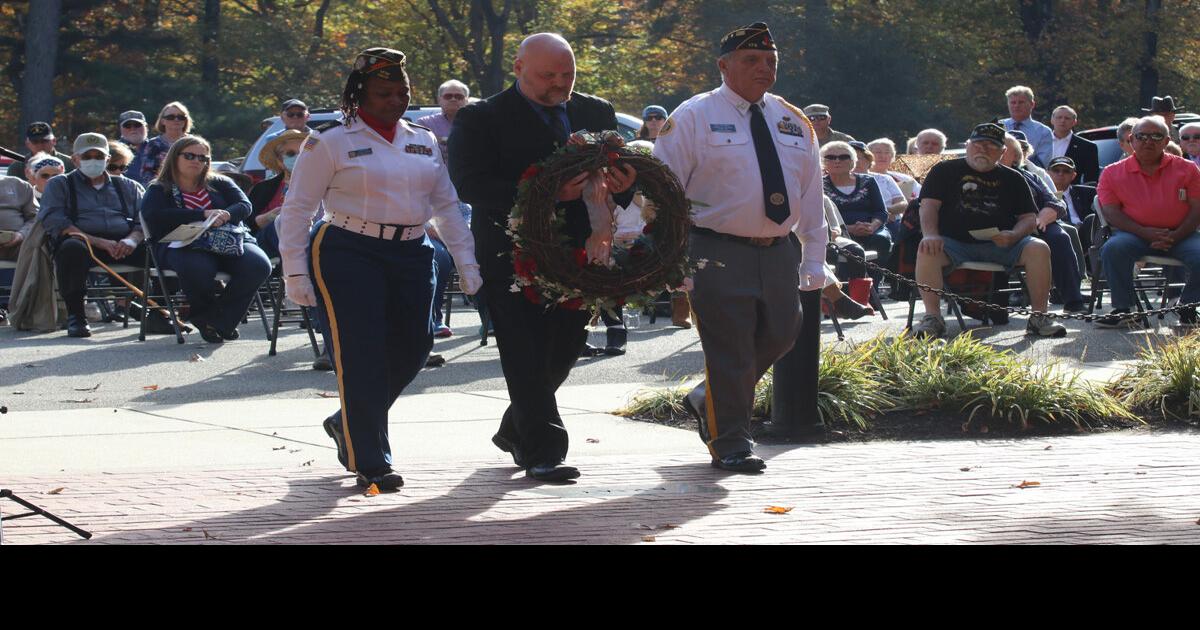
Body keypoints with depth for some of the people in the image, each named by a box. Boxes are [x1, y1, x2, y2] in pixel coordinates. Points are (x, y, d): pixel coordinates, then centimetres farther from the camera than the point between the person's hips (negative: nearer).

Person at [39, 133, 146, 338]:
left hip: (125, 244, 2)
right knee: (72, 247, -39)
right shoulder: (59, 185, 16)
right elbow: (54, 221, -2)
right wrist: (100, 242, -15)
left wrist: (132, 240, -13)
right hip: (85, 241, -2)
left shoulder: (127, 186, 26)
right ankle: (75, 316, -27)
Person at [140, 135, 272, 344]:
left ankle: (218, 319, -13)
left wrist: (226, 215, -18)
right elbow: (155, 217, -10)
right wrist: (203, 215, -16)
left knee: (259, 266, -29)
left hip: (229, 240, 4)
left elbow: (245, 206, 8)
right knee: (198, 269, -41)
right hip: (184, 246, -3)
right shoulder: (158, 191, 12)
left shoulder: (219, 183, 23)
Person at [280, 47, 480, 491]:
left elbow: (447, 206, 18)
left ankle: (347, 424, 27)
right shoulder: (330, 142, -2)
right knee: (361, 353, -9)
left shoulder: (423, 142, 14)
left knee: (412, 346, 3)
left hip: (411, 255, 6)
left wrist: (466, 262, 11)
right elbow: (297, 208, -2)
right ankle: (370, 463, -4)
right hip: (349, 254, -6)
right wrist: (295, 272, -7)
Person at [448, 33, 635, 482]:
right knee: (527, 359, -7)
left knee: (561, 356, 13)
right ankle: (543, 453, -4)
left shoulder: (597, 113, 12)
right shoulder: (481, 120, -5)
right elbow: (470, 184, -17)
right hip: (514, 257, -5)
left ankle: (514, 431, 34)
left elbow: (621, 170, 16)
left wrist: (624, 184, -13)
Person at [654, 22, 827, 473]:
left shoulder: (794, 123, 12)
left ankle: (708, 401, 31)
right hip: (720, 254, -6)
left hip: (779, 252, 6)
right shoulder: (693, 118, -4)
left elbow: (811, 197, 15)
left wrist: (813, 262, 11)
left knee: (778, 337, 10)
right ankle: (730, 444, 7)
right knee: (730, 349, -4)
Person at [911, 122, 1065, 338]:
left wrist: (1013, 236, -12)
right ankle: (932, 317, -32)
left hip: (999, 244, 2)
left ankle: (1039, 317, -19)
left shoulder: (1013, 179, 17)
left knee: (1039, 249, -24)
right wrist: (930, 236, -21)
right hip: (954, 242, -2)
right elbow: (929, 206, 0)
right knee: (927, 251, -34)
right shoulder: (945, 171, 12)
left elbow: (1030, 218, 12)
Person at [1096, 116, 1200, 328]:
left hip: (1179, 234, 1)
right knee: (1113, 249, -33)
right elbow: (1111, 212, -1)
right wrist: (1145, 233, -17)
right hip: (1135, 234, 0)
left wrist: (1175, 236, -14)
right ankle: (1123, 310, -21)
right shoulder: (1113, 173, 9)